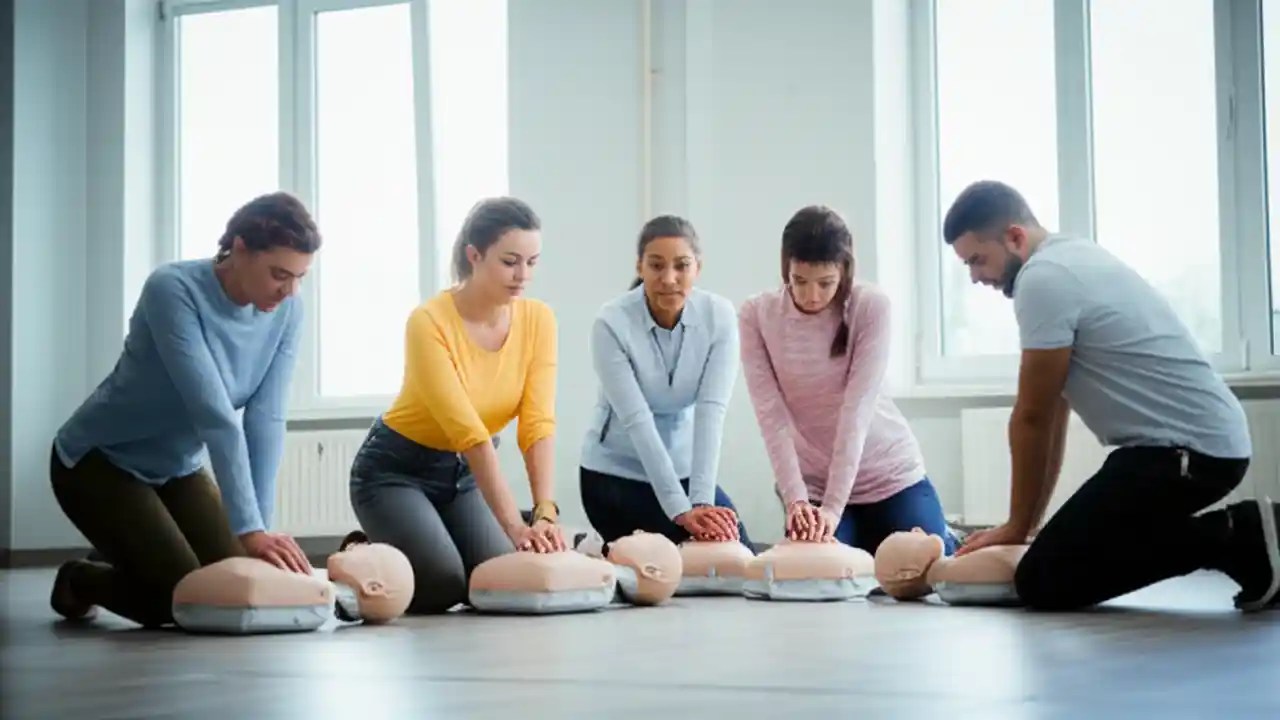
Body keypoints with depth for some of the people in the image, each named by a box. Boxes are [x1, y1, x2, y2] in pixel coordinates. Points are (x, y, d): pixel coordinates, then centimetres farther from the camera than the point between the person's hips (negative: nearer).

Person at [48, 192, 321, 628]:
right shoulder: (173, 290, -30)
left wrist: (259, 529, -25)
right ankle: (80, 581, 14)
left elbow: (265, 419, -16)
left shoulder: (286, 312, -12)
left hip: (177, 468, 6)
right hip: (100, 461, -6)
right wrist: (250, 529, -40)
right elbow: (214, 415, -36)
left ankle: (119, 565, 24)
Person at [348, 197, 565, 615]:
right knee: (444, 582, -25)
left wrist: (546, 511, -33)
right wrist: (513, 525, -39)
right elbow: (467, 430, -33)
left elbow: (538, 423, -19)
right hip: (396, 470, -5)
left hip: (465, 471, 6)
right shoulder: (429, 322, -27)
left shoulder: (538, 321, -11)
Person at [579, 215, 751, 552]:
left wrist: (702, 502, -31)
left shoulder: (719, 316, -14)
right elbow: (637, 420, -27)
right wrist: (681, 510, -33)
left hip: (683, 469, 4)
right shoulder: (612, 323, -23)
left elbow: (711, 412, -21)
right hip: (615, 474, -4)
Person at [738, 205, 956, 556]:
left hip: (888, 473, -1)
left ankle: (946, 541, 34)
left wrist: (833, 506, -30)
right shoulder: (756, 315, -12)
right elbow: (771, 416, -16)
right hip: (811, 483, 1)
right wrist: (795, 499, -27)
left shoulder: (871, 306, -16)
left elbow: (857, 411, -22)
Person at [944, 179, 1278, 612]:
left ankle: (1234, 540, -10)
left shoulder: (1043, 279, -14)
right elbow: (1052, 414, 18)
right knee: (1069, 550, 21)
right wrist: (1029, 525, 17)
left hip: (1185, 448, -10)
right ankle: (1240, 536, 12)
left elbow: (1032, 418, -10)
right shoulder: (1066, 261, 17)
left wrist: (1018, 526, 2)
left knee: (1042, 581, -10)